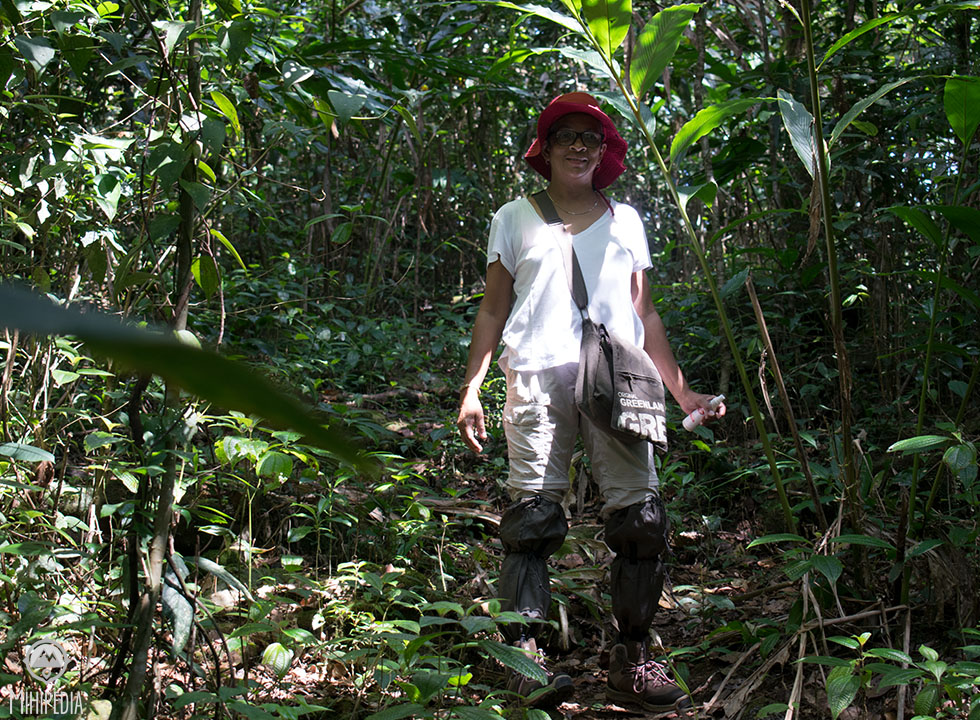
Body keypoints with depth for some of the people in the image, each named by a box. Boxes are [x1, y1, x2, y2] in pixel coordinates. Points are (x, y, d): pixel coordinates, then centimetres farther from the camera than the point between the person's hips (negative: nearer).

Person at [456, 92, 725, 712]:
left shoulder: (624, 220, 23)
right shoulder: (516, 219, 18)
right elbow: (494, 310, 15)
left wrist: (682, 391, 14)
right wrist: (471, 389, 5)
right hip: (539, 378, -2)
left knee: (640, 517, -6)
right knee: (532, 516, -11)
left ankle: (633, 662, 3)